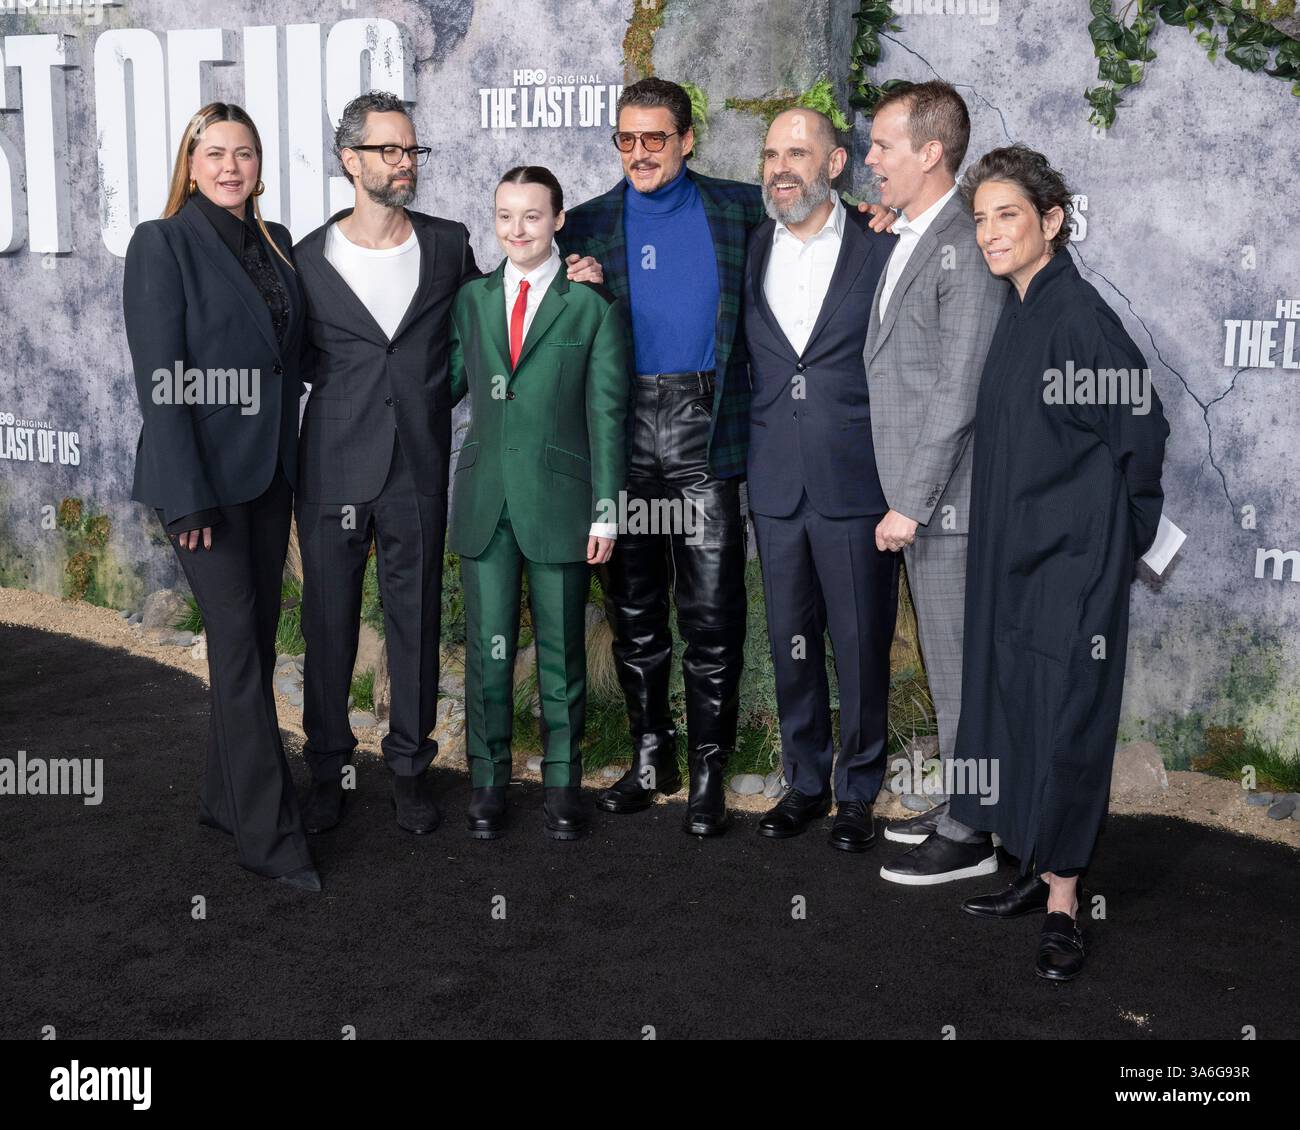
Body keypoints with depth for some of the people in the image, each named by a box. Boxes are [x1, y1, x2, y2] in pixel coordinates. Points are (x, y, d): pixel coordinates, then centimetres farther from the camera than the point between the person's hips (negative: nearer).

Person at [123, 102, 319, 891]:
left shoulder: (277, 244, 11)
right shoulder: (163, 244, -7)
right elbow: (160, 377, -12)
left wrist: (297, 465, 7)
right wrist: (188, 497, -18)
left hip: (269, 470, 6)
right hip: (203, 473, -6)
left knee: (258, 639, 11)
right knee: (238, 643, -6)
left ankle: (228, 799, 25)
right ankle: (270, 834, -1)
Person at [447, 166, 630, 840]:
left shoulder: (593, 305, -1)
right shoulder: (472, 299, 10)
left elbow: (607, 413, -3)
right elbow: (446, 384, 13)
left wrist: (606, 511, -6)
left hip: (559, 499, -2)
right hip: (485, 501, 3)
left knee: (562, 650, 7)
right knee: (487, 648, 6)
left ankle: (562, 784, 20)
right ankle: (487, 782, 20)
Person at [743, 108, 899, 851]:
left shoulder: (881, 251, -1)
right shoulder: (748, 252, 9)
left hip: (857, 484, -3)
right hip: (777, 484, 3)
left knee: (862, 646, 4)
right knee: (791, 644, 12)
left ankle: (859, 793, 19)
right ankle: (806, 783, 27)